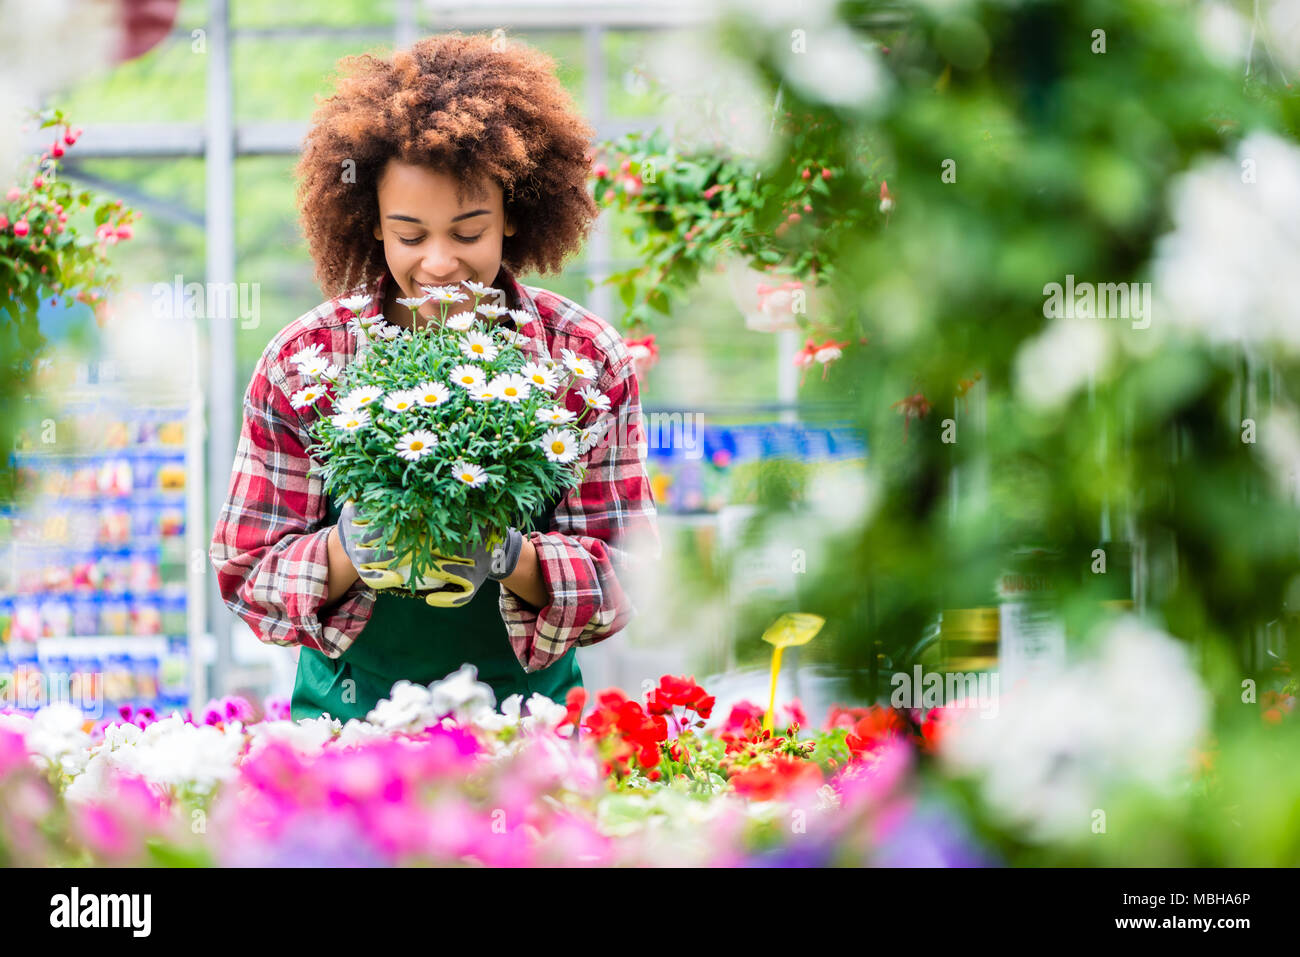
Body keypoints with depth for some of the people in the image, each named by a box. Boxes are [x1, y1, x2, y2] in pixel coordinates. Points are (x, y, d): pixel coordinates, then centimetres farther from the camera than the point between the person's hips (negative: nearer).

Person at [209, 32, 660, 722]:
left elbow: (623, 574, -1)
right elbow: (247, 574, 0)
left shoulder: (586, 359, 0)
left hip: (529, 712, 0)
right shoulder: (303, 361, -1)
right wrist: (346, 552, -20)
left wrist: (513, 558, -21)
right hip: (352, 713, 1)